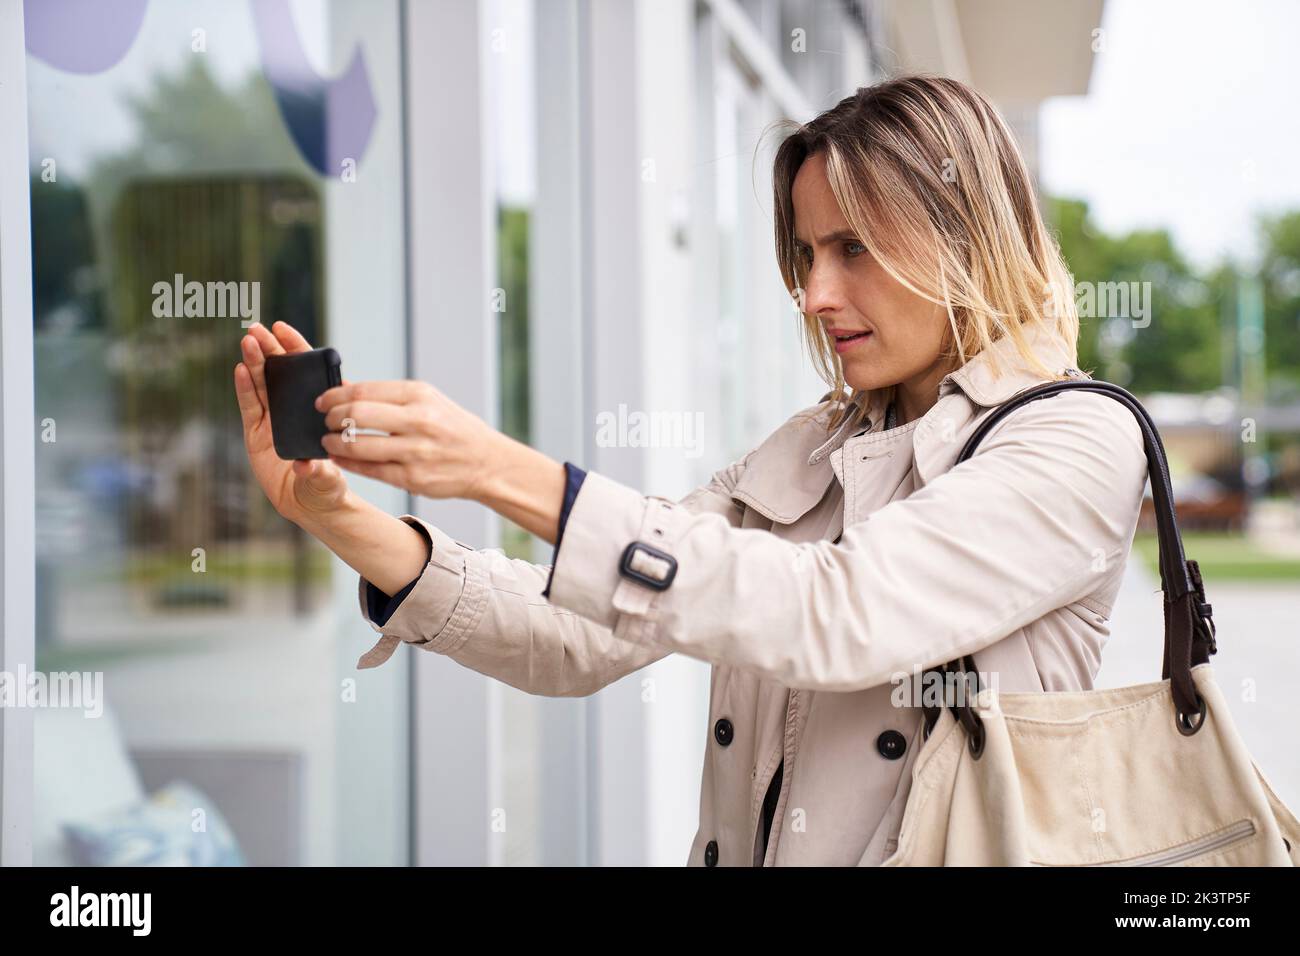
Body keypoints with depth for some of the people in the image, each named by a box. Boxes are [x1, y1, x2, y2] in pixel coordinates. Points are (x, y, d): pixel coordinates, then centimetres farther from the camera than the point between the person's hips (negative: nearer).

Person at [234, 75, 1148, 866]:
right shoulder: (804, 453, 14)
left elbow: (840, 619, -17)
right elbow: (587, 640, 6)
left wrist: (508, 475, -21)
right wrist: (341, 519, -6)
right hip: (742, 848, 5)